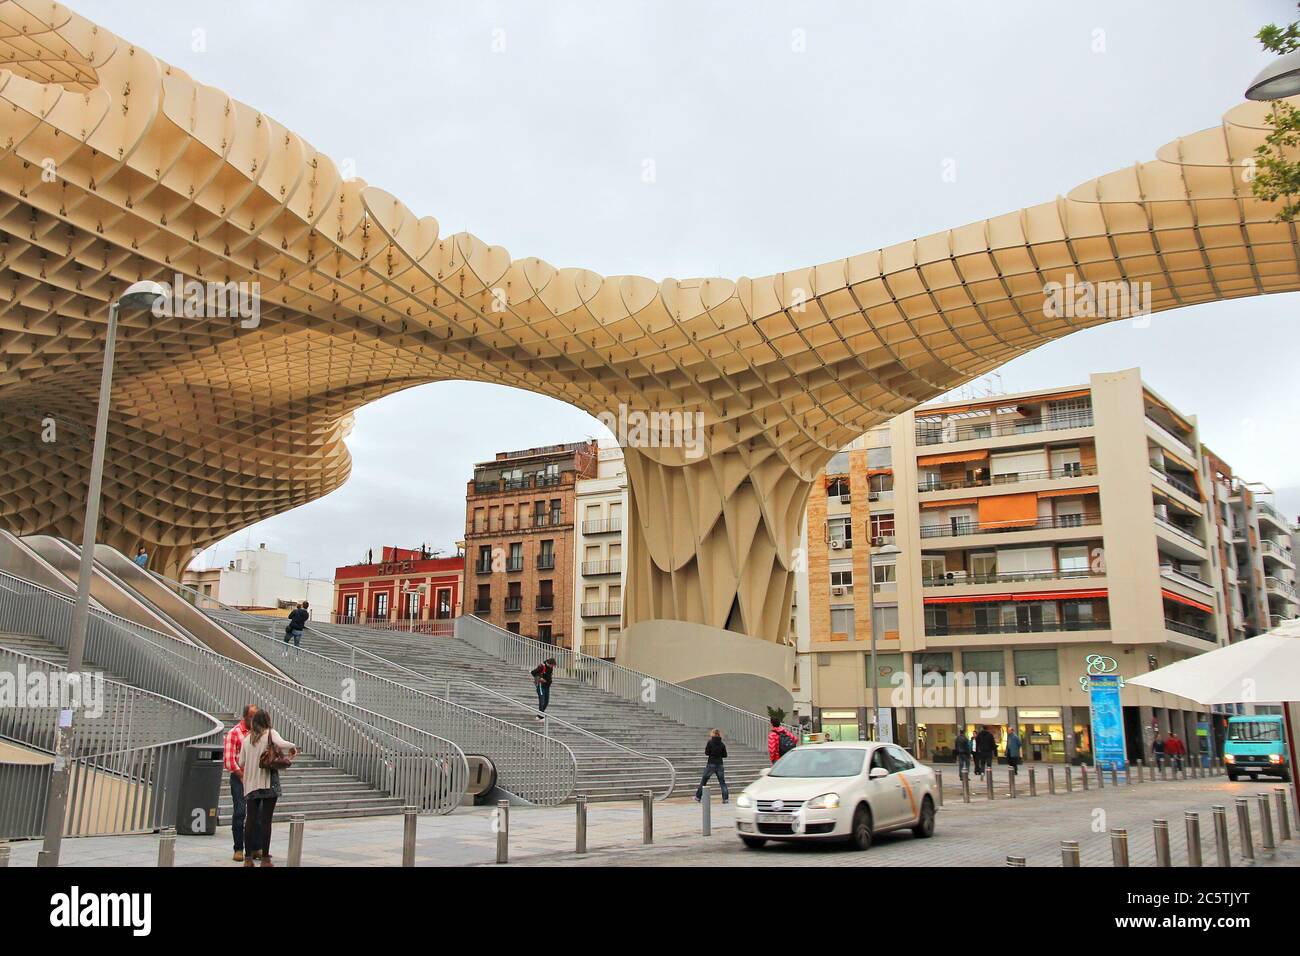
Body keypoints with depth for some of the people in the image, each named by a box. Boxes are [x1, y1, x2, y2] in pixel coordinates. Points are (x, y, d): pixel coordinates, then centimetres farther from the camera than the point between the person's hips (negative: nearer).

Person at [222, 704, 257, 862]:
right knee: (239, 812, -3)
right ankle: (238, 849, 6)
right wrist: (243, 777, -9)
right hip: (239, 778, -4)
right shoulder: (234, 733, -6)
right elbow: (229, 760, -9)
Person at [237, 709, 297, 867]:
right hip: (269, 783, -4)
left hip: (251, 784, 4)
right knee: (266, 820, 0)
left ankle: (248, 857, 13)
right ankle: (265, 858, 2)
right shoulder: (270, 734, -4)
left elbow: (241, 762, 12)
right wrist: (293, 748, -5)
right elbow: (282, 744, -23)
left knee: (251, 820, 9)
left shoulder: (247, 739, 8)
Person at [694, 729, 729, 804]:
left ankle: (698, 797, 14)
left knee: (703, 781, 10)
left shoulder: (710, 742, -8)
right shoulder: (722, 744, 2)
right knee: (722, 782, 8)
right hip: (720, 764, 2)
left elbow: (706, 753, -9)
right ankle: (726, 798, 0)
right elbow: (725, 755, 4)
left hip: (711, 764, -2)